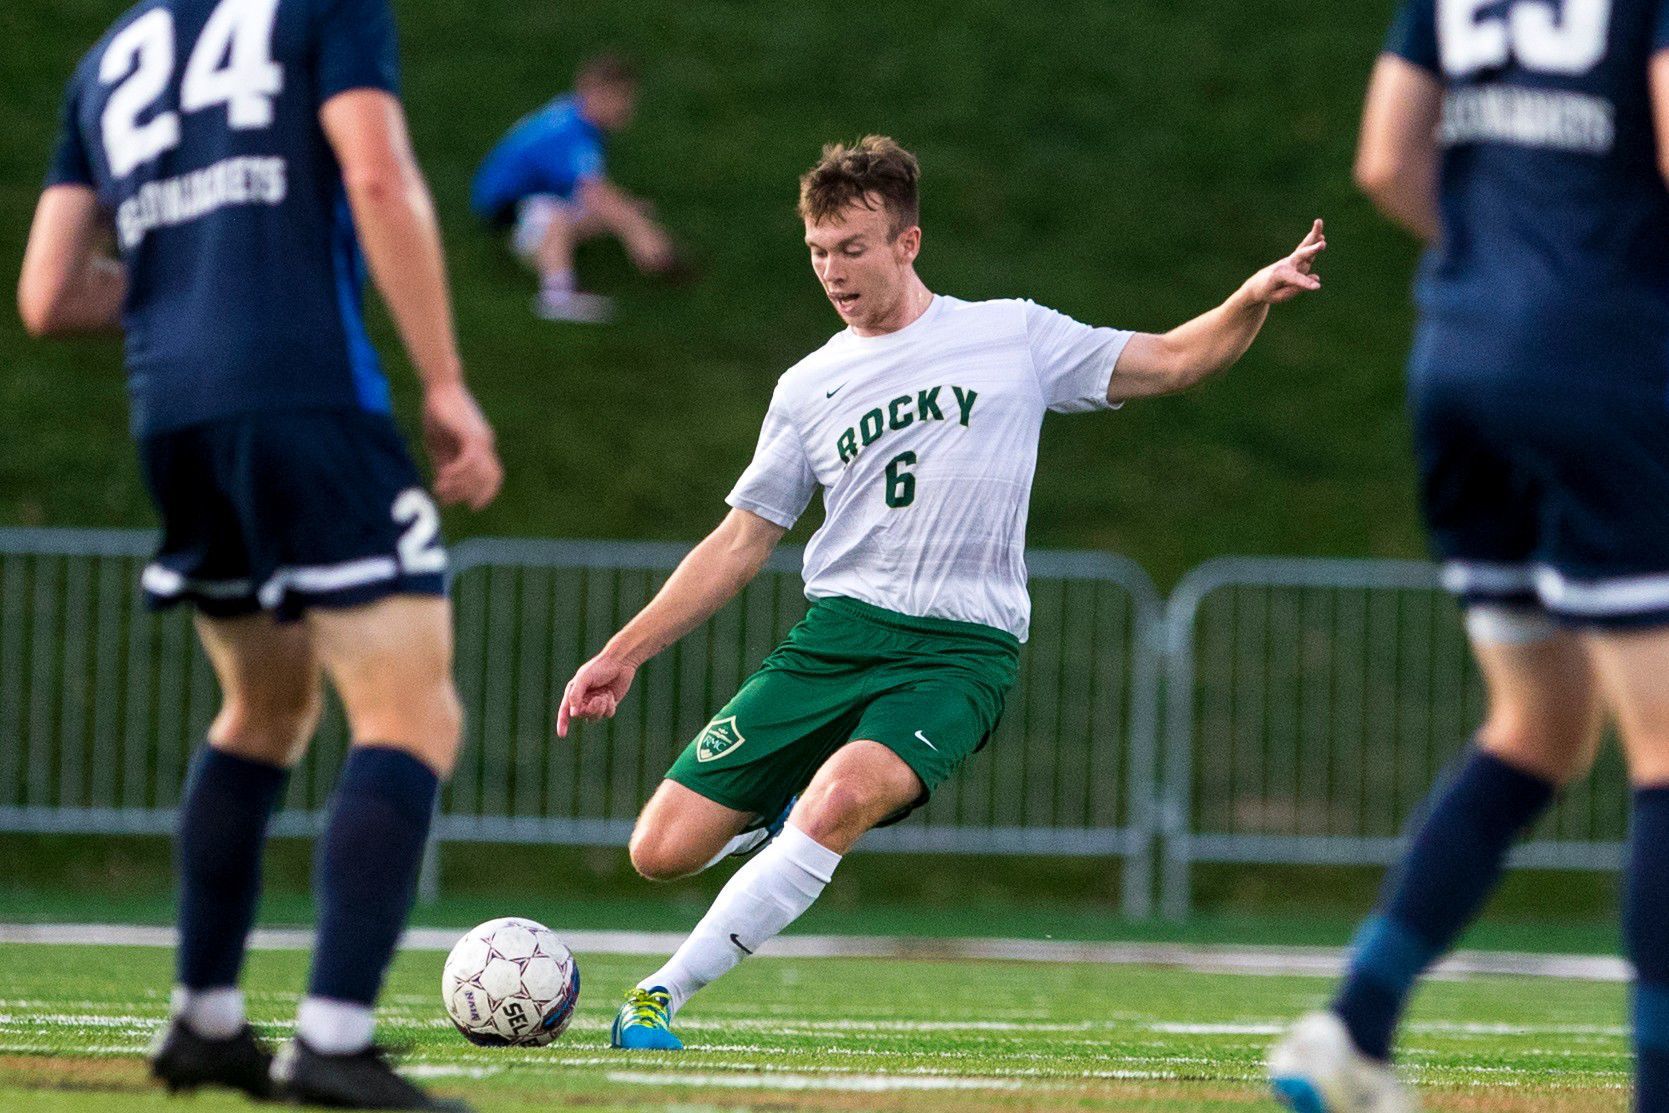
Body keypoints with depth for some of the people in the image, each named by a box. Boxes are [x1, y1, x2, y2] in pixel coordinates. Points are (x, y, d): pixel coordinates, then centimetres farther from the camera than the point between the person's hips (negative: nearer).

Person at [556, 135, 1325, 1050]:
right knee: (662, 850, -8)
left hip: (961, 650, -3)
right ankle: (777, 811, 28)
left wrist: (1254, 298, -9)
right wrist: (624, 652, 11)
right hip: (836, 632, 3)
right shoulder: (808, 389, 14)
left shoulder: (1013, 336, 8)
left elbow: (1169, 362, 10)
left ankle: (662, 995, -24)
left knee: (845, 796, -35)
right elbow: (743, 540, 17)